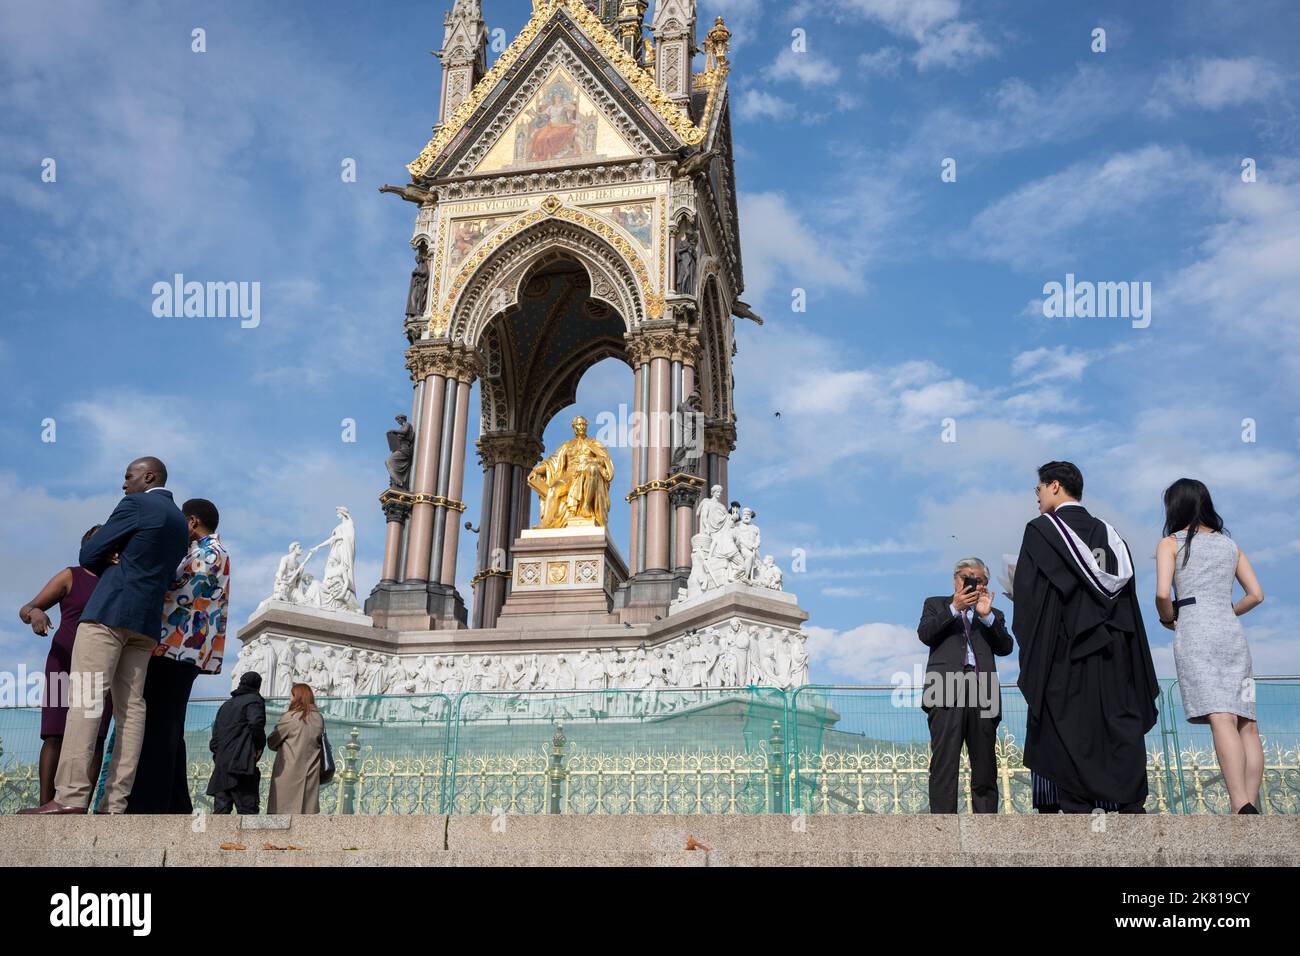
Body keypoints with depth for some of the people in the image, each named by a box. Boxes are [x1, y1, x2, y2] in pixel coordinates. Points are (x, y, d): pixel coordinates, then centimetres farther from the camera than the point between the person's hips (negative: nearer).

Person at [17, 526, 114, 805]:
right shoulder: (71, 577, 4)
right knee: (56, 736, -11)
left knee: (94, 738, -8)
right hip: (65, 663, -2)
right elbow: (25, 609, -2)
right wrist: (35, 613, -26)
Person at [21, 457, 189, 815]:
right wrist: (122, 569, 12)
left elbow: (89, 555, 0)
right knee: (130, 707, 1)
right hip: (147, 621, 8)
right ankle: (116, 805, -3)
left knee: (85, 699, -11)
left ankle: (70, 797, -18)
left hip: (110, 611, -7)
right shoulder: (180, 521, 20)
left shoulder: (135, 505, -3)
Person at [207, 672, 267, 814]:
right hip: (241, 764, -7)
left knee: (220, 810, 5)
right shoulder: (254, 700, 1)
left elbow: (215, 736, 21)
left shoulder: (226, 705, 25)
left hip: (221, 766, 7)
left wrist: (218, 758, 18)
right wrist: (259, 745, -6)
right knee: (247, 809, -9)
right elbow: (256, 723, -18)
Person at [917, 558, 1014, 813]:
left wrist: (987, 616, -4)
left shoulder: (994, 614, 24)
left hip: (982, 690, 3)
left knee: (985, 767, 3)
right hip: (947, 688, -3)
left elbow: (1005, 647, 8)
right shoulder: (936, 604, 20)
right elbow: (925, 635, 1)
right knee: (944, 763, -9)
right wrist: (954, 608, -6)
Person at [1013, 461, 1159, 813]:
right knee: (1120, 732, 6)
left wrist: (1031, 651, 2)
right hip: (1114, 657, 5)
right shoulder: (1108, 534, 13)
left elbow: (1027, 594, -10)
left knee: (1068, 735, -2)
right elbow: (1129, 598, 13)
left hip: (1062, 654, -5)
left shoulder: (1041, 530, -4)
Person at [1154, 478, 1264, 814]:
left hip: (1195, 633, -5)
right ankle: (1252, 804, -2)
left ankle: (1242, 807, -28)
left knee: (1220, 718, -17)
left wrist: (1168, 619, 9)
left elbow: (1163, 594, -9)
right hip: (1233, 634, 5)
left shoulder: (1171, 543, 5)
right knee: (1246, 723, 4)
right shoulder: (1230, 544, 19)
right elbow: (1256, 594, 15)